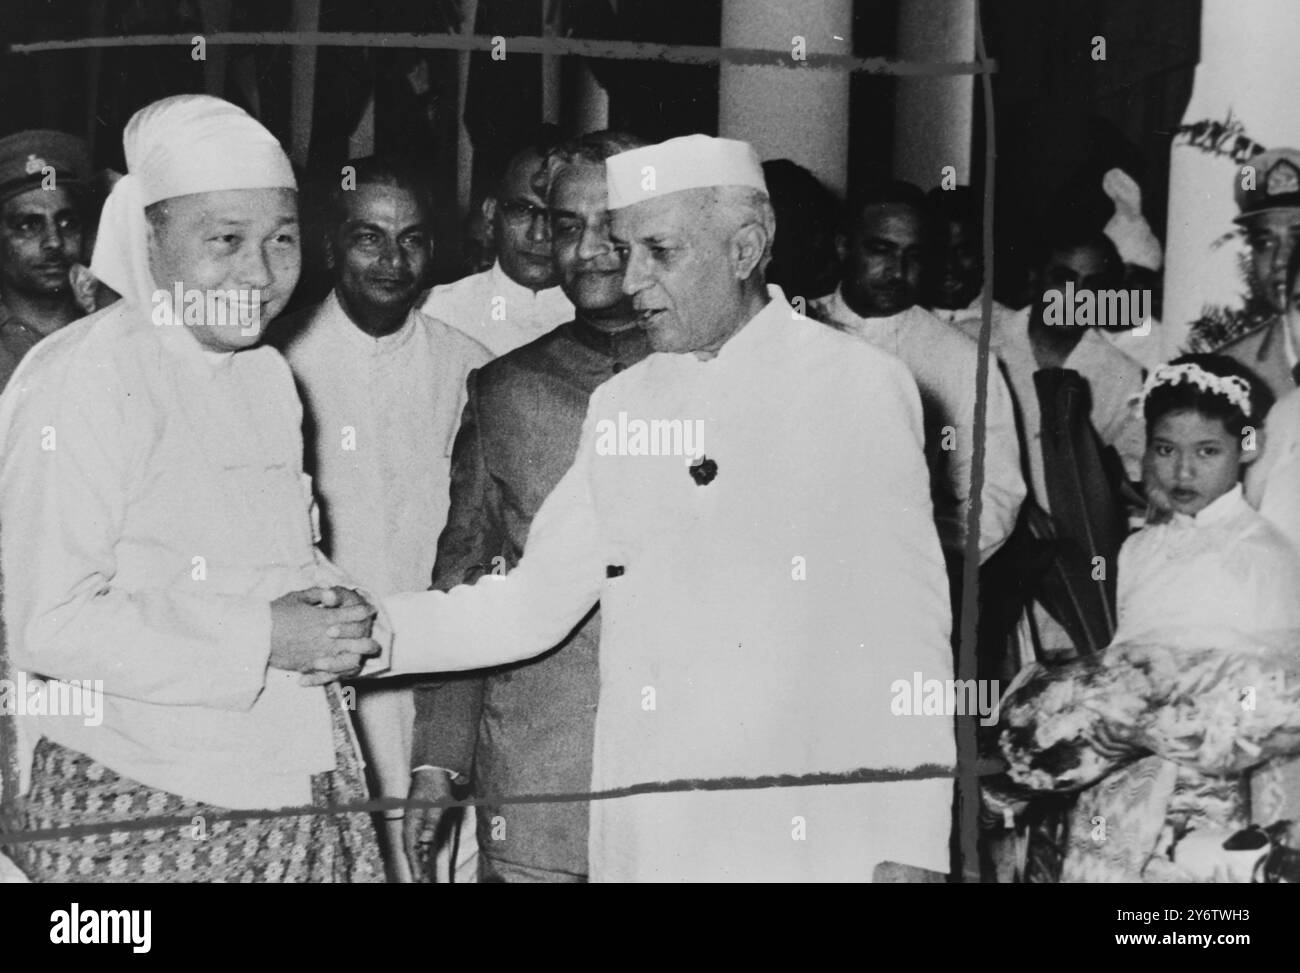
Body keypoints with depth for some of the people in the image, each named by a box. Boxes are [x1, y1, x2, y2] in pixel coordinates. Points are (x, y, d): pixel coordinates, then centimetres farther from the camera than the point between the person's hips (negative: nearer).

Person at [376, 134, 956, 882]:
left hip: (812, 839, -4)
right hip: (640, 838, 4)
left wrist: (911, 848, -10)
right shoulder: (619, 405, 9)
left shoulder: (862, 387, -5)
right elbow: (533, 605, 8)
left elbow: (907, 630, -7)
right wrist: (374, 629, -5)